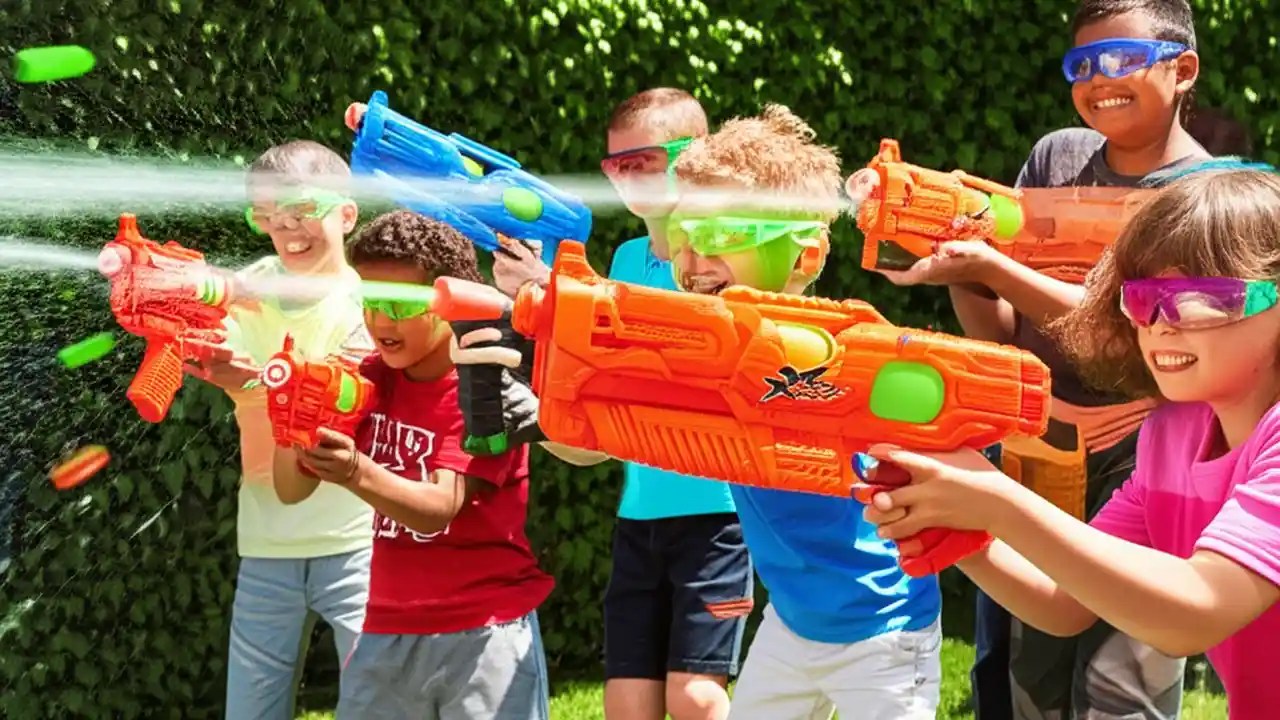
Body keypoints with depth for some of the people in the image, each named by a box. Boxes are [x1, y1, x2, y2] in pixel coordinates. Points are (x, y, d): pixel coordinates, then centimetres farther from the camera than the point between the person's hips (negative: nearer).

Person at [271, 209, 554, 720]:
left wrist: (355, 473, -40)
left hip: (483, 630, -5)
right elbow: (292, 490, -1)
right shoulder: (370, 381, 6)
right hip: (387, 632, 5)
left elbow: (440, 507, -22)